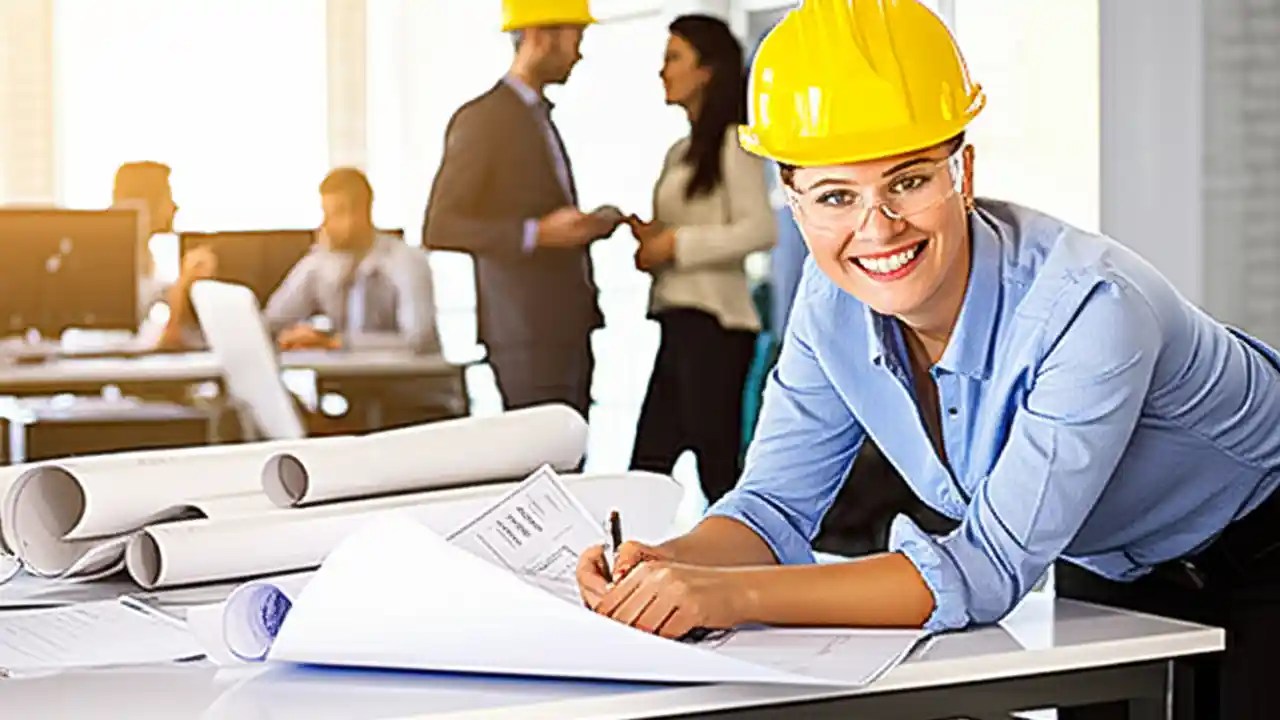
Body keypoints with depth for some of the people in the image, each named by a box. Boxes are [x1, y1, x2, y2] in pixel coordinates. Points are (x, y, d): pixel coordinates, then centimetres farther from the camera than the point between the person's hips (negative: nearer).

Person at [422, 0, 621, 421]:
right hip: (527, 338, -9)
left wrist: (588, 226, 10)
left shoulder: (538, 118, 21)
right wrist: (537, 233, -23)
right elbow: (440, 228, -15)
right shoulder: (482, 118, -8)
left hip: (567, 332, 9)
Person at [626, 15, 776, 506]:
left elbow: (760, 230, -16)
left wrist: (676, 244, -14)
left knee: (718, 472, -6)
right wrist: (652, 238, 4)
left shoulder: (733, 142, -5)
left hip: (714, 323, -9)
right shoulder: (682, 152, 19)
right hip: (679, 322, 9)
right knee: (647, 469, 8)